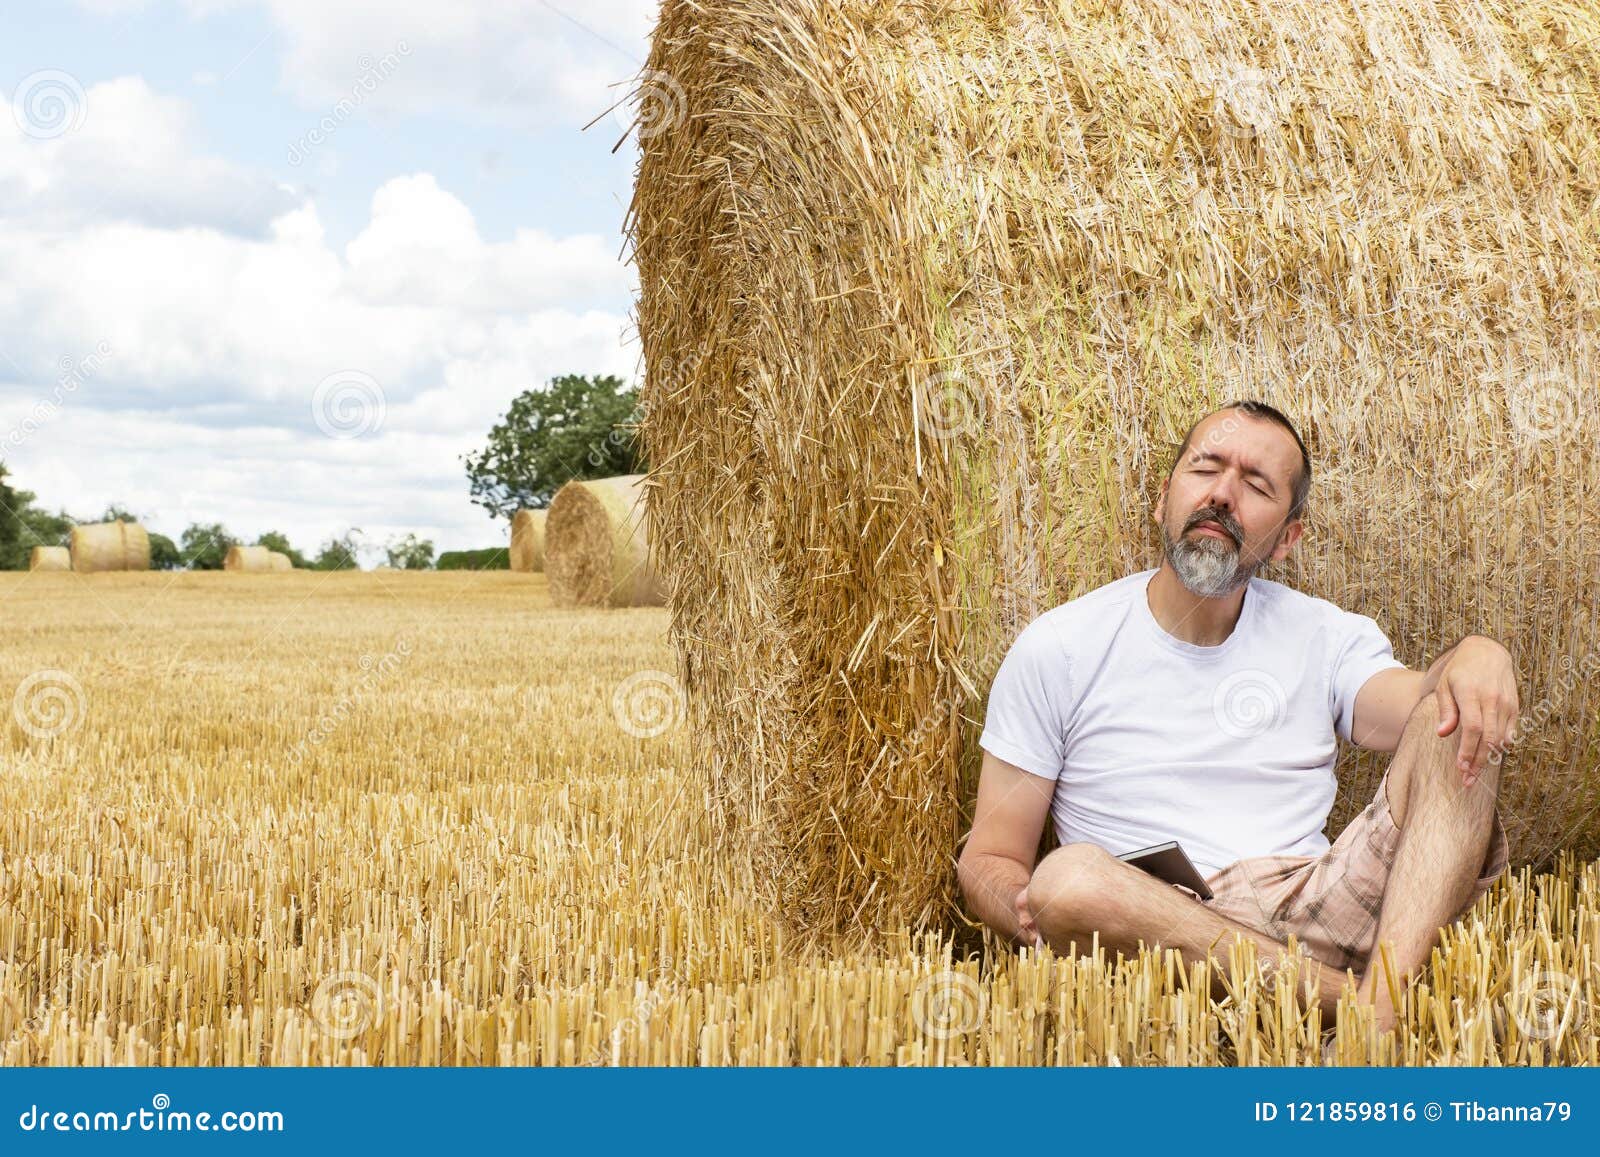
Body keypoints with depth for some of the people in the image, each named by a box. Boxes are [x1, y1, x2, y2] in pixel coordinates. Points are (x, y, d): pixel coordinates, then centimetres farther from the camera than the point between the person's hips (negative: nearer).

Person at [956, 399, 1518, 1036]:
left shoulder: (1326, 636, 14)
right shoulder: (1056, 650, 6)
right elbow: (989, 857, 5)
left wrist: (1478, 655, -28)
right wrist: (1035, 912, -18)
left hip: (1320, 907, 3)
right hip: (1161, 928, -2)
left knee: (1462, 724, -14)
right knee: (1070, 875, -35)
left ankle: (1384, 996, -34)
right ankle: (1356, 998, -27)